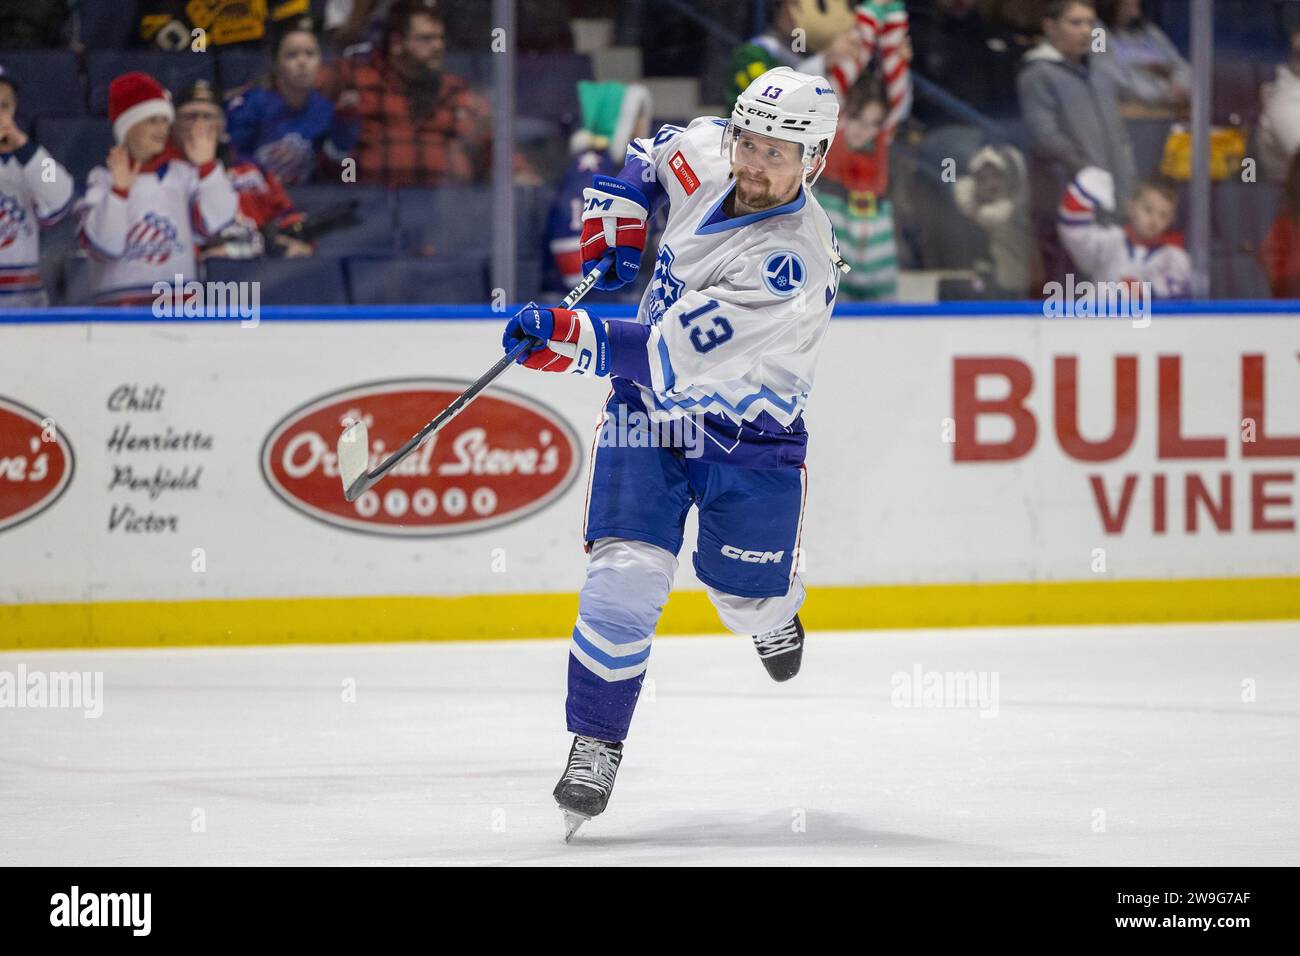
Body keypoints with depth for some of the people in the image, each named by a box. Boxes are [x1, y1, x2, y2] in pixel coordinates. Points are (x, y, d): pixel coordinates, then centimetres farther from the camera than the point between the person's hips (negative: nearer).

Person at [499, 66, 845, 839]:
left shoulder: (791, 262, -30)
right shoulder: (705, 152, -11)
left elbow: (672, 354, -36)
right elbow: (651, 156, 16)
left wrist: (566, 338, -43)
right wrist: (616, 221, -1)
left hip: (749, 432, -4)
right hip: (652, 413, 4)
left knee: (748, 600, 8)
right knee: (626, 576, -15)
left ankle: (774, 616, 47)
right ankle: (595, 745, -7)